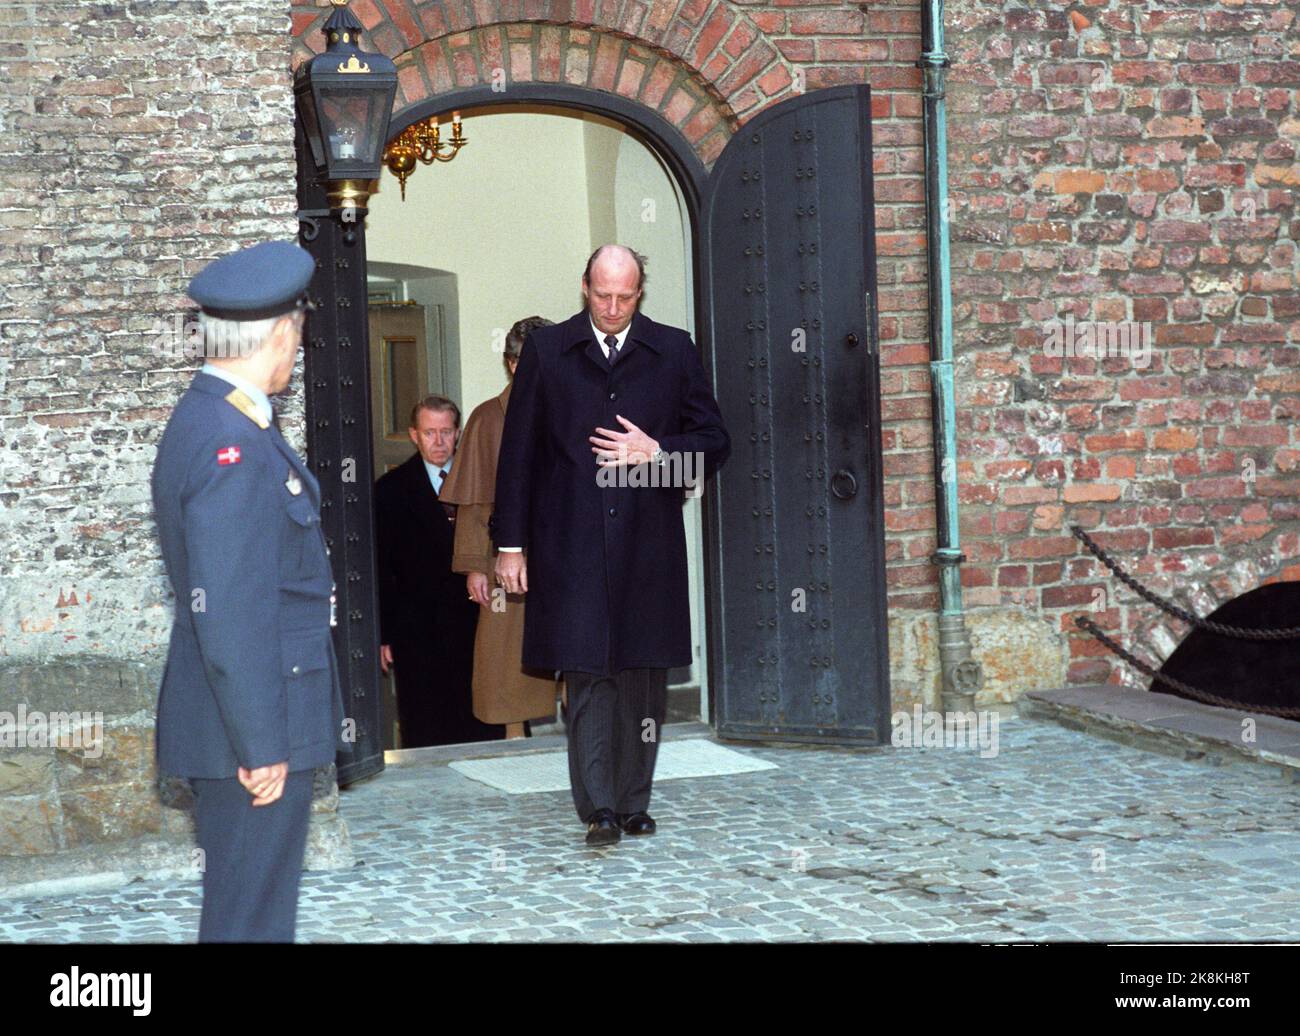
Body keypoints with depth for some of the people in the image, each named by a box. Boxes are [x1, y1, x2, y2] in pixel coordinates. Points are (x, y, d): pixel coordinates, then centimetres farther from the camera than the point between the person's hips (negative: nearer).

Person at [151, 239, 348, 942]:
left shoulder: (205, 418, 11)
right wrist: (262, 746, -21)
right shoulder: (234, 444, -21)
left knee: (243, 899, 18)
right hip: (253, 729, -10)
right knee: (251, 915, -2)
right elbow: (230, 615, -24)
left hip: (251, 724, 10)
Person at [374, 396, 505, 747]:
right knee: (424, 734, 1)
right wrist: (384, 634, -3)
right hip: (419, 634, -2)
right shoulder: (392, 489, 3)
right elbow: (381, 569, 2)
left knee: (485, 731, 1)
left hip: (475, 624, 2)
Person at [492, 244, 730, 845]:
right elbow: (518, 453, 6)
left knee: (644, 678, 5)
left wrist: (657, 454, -8)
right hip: (572, 545, -1)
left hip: (648, 546, 2)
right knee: (587, 675, -7)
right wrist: (510, 543, 2)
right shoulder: (546, 351, 6)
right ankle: (598, 808, -6)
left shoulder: (673, 351, 8)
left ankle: (633, 804, 15)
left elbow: (714, 442, 11)